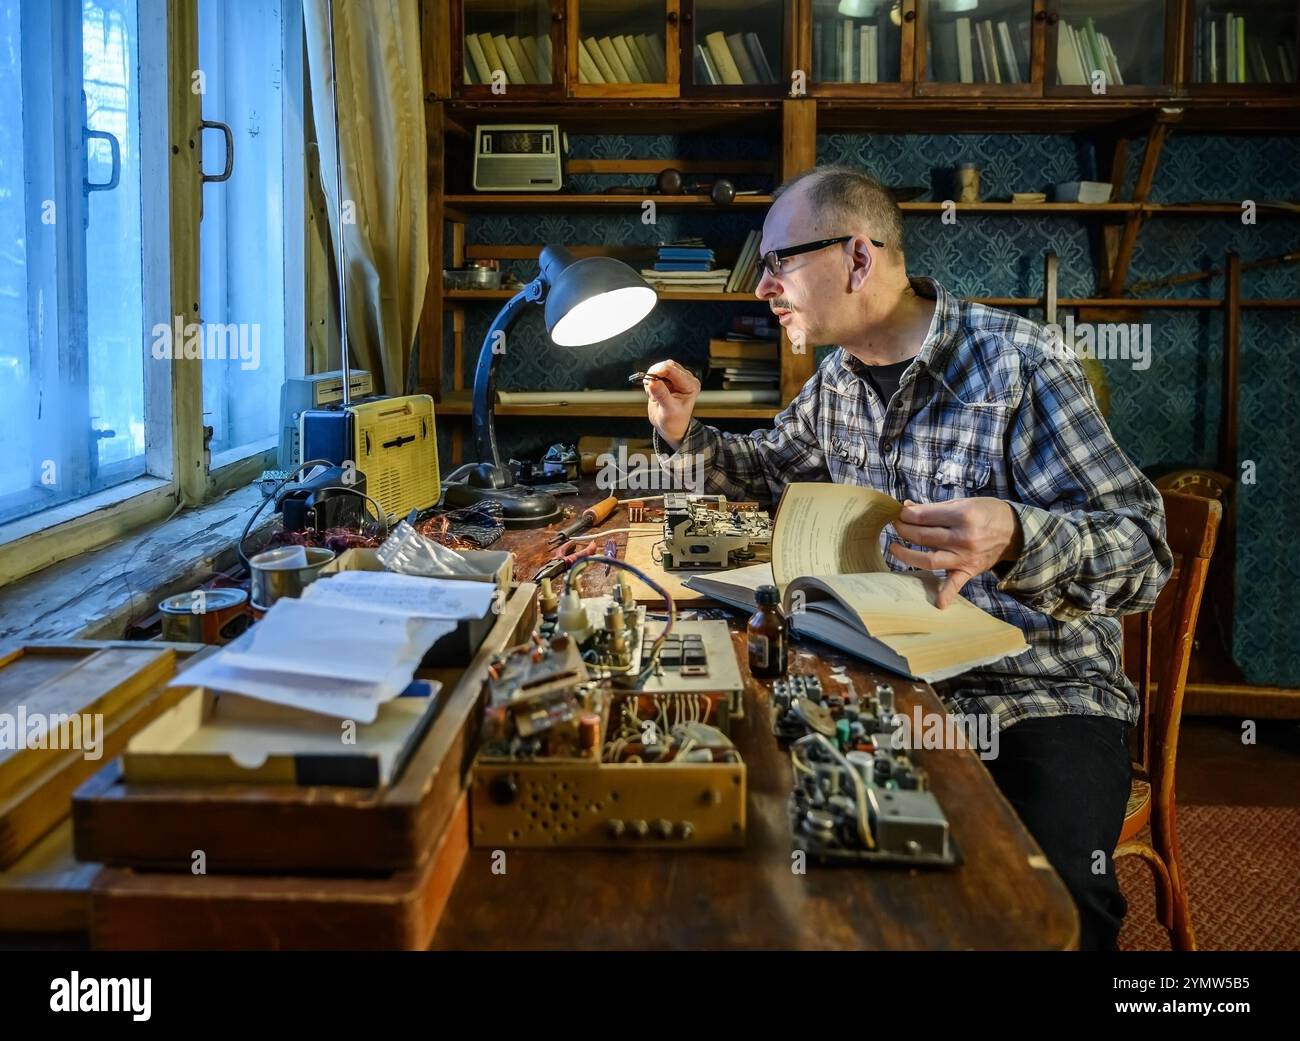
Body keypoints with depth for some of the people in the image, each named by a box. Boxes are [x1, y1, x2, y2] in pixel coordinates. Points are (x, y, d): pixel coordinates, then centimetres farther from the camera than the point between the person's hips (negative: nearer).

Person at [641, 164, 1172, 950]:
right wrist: (683, 433, 5)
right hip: (900, 678, 6)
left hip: (1042, 698, -5)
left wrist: (1014, 538, -40)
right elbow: (766, 472, 25)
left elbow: (1144, 553, -20)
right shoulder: (838, 379, 6)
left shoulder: (1016, 363, -16)